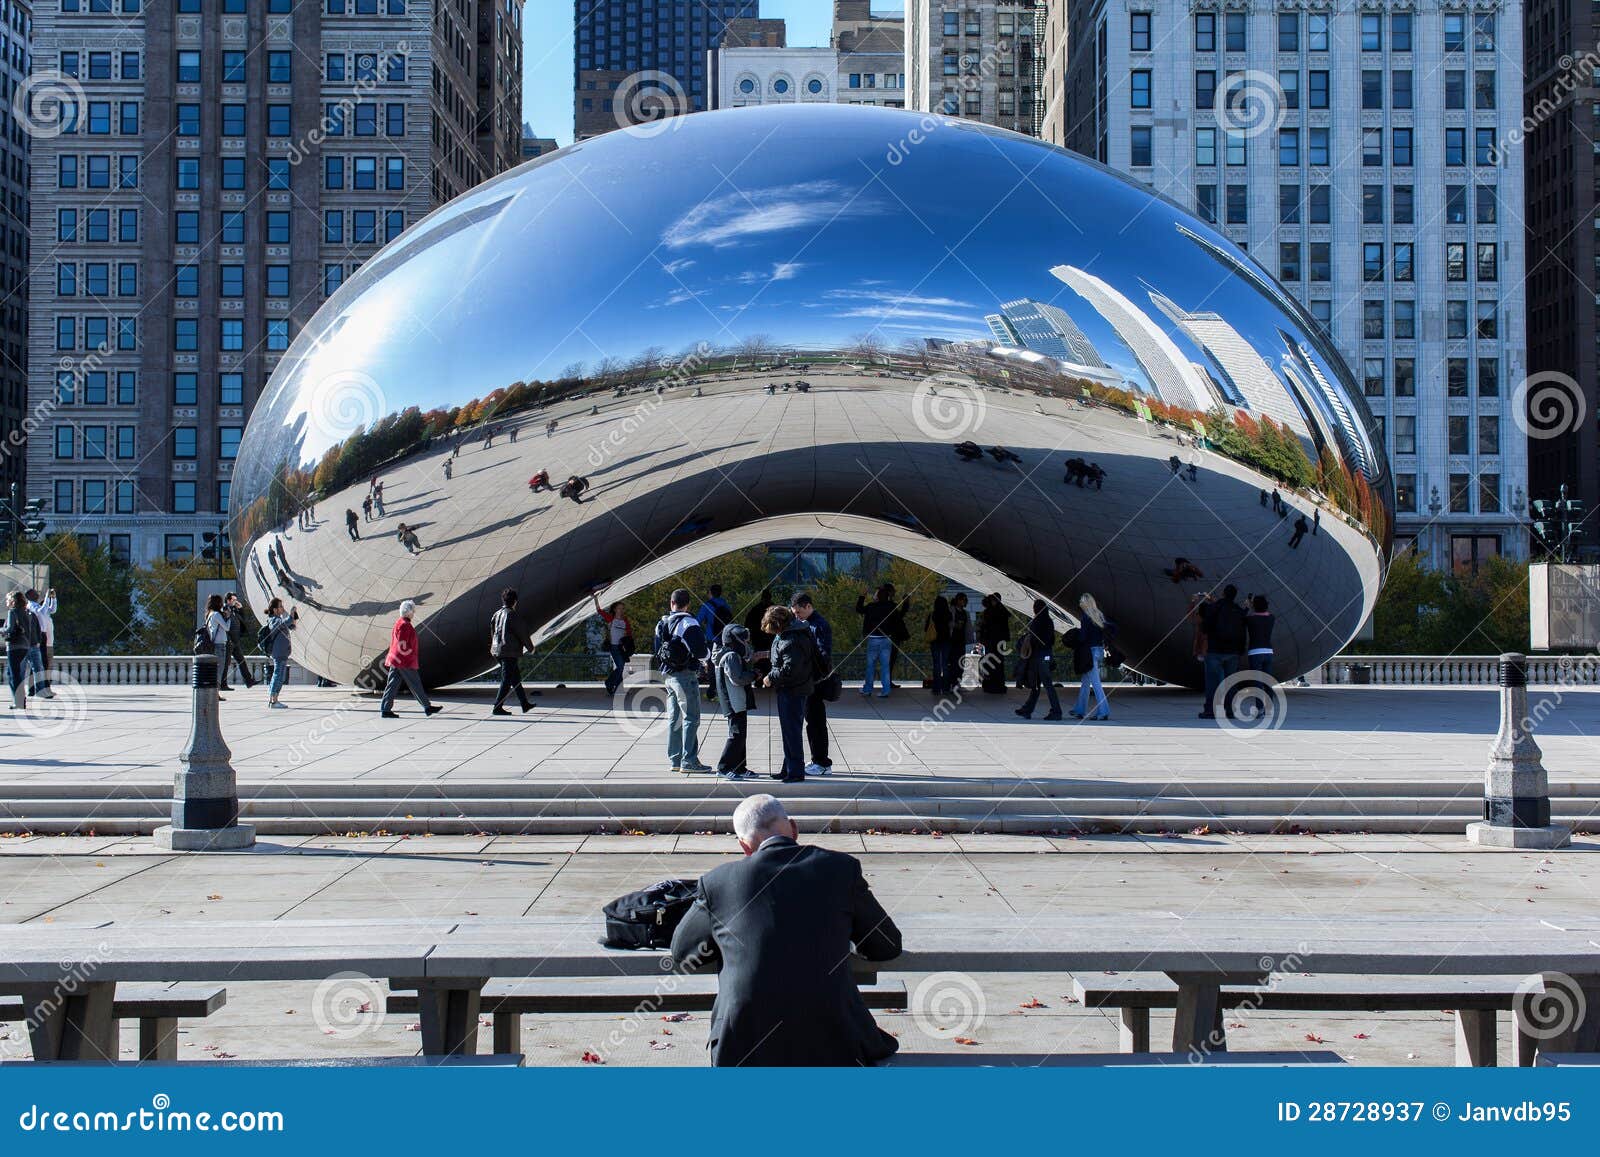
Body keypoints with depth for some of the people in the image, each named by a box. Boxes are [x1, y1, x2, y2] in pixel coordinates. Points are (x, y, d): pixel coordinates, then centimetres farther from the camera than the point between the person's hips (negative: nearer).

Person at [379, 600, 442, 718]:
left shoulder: (398, 623, 15)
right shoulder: (404, 625, -16)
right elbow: (402, 645, -20)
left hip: (396, 661, 10)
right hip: (404, 662, -10)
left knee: (393, 685, 7)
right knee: (415, 685, -2)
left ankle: (385, 710, 5)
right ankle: (427, 707, 5)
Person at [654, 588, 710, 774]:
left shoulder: (661, 624, 10)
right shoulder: (688, 623, -13)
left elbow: (658, 651, 17)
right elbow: (700, 650, -19)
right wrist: (705, 657, 1)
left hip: (668, 675, 8)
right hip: (685, 675, -8)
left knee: (674, 718, 13)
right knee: (691, 718, -4)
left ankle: (674, 759, 17)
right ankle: (688, 761, -6)